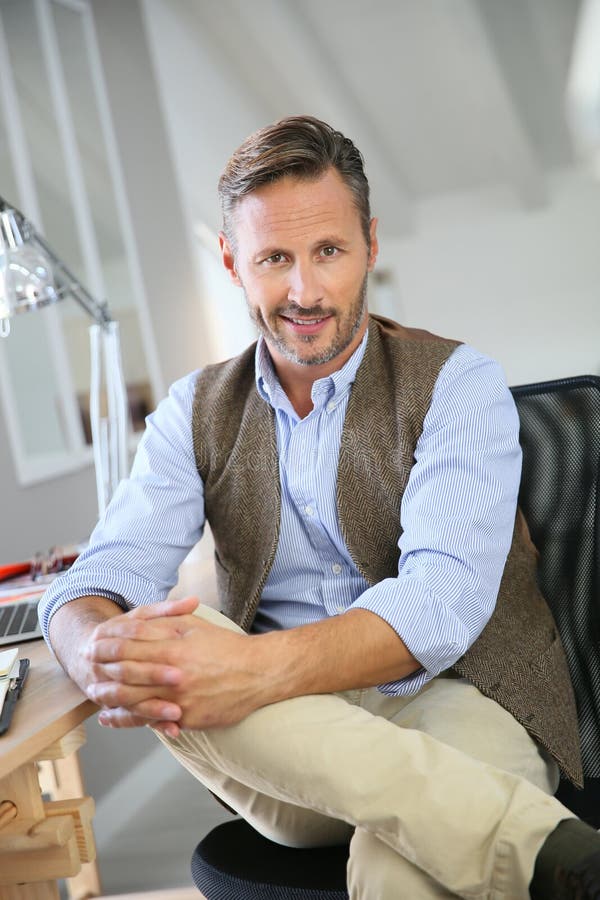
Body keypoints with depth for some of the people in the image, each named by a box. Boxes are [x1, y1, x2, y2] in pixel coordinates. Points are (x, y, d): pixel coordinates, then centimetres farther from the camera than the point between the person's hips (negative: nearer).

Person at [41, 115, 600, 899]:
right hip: (291, 738, 7)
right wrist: (104, 652, -30)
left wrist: (259, 670, -38)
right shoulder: (197, 413, 8)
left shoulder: (457, 385, -5)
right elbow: (98, 580, -3)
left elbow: (442, 598, -20)